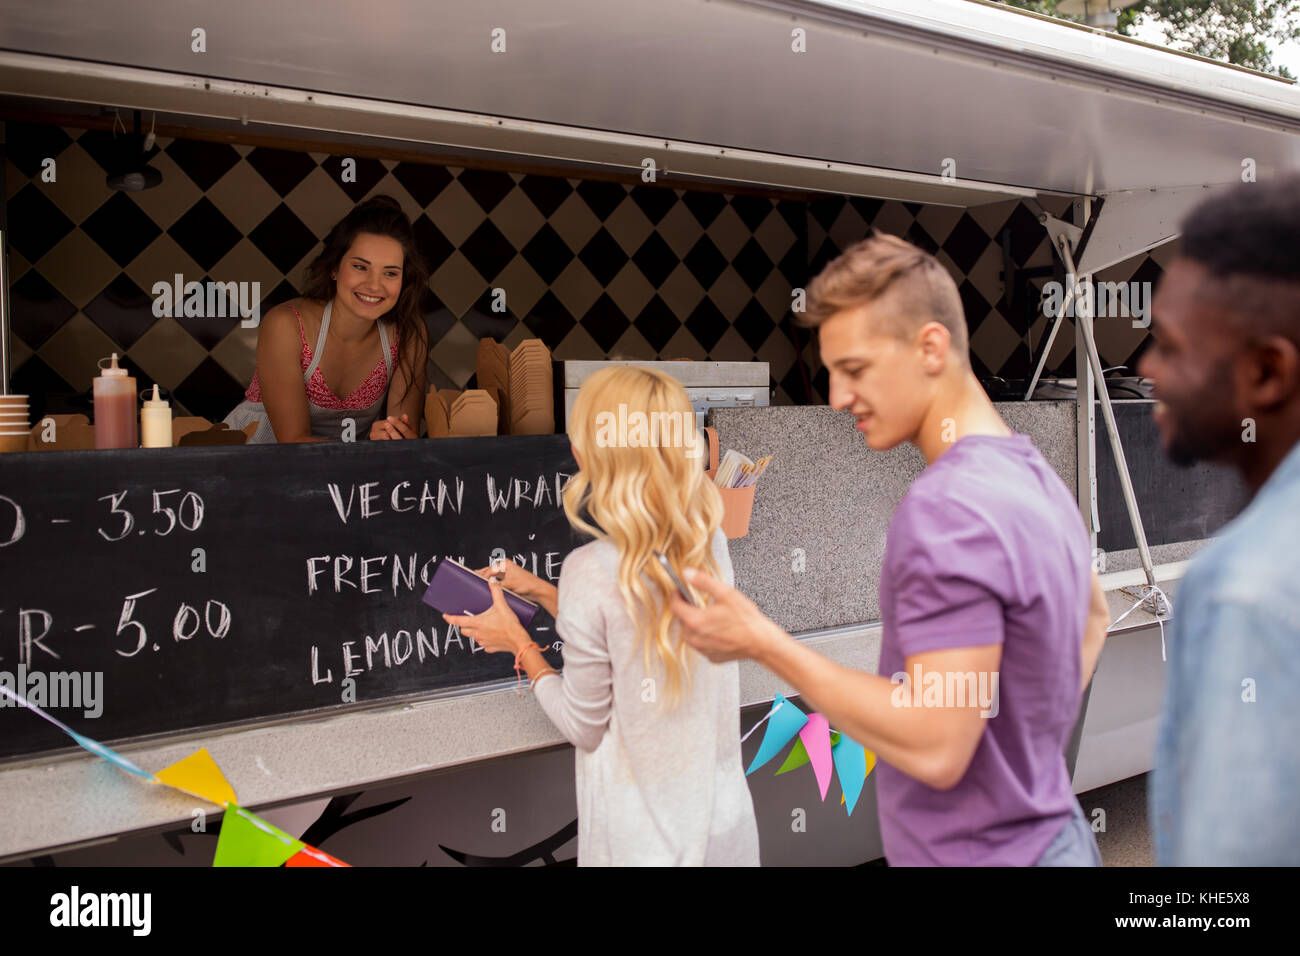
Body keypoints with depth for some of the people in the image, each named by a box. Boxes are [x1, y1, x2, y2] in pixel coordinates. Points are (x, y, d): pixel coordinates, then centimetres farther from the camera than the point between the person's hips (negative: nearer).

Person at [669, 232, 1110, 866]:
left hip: (977, 851, -9)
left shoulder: (946, 510, -25)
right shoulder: (1034, 475, 5)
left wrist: (764, 645, -23)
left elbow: (936, 749, -28)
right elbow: (1092, 613, 23)